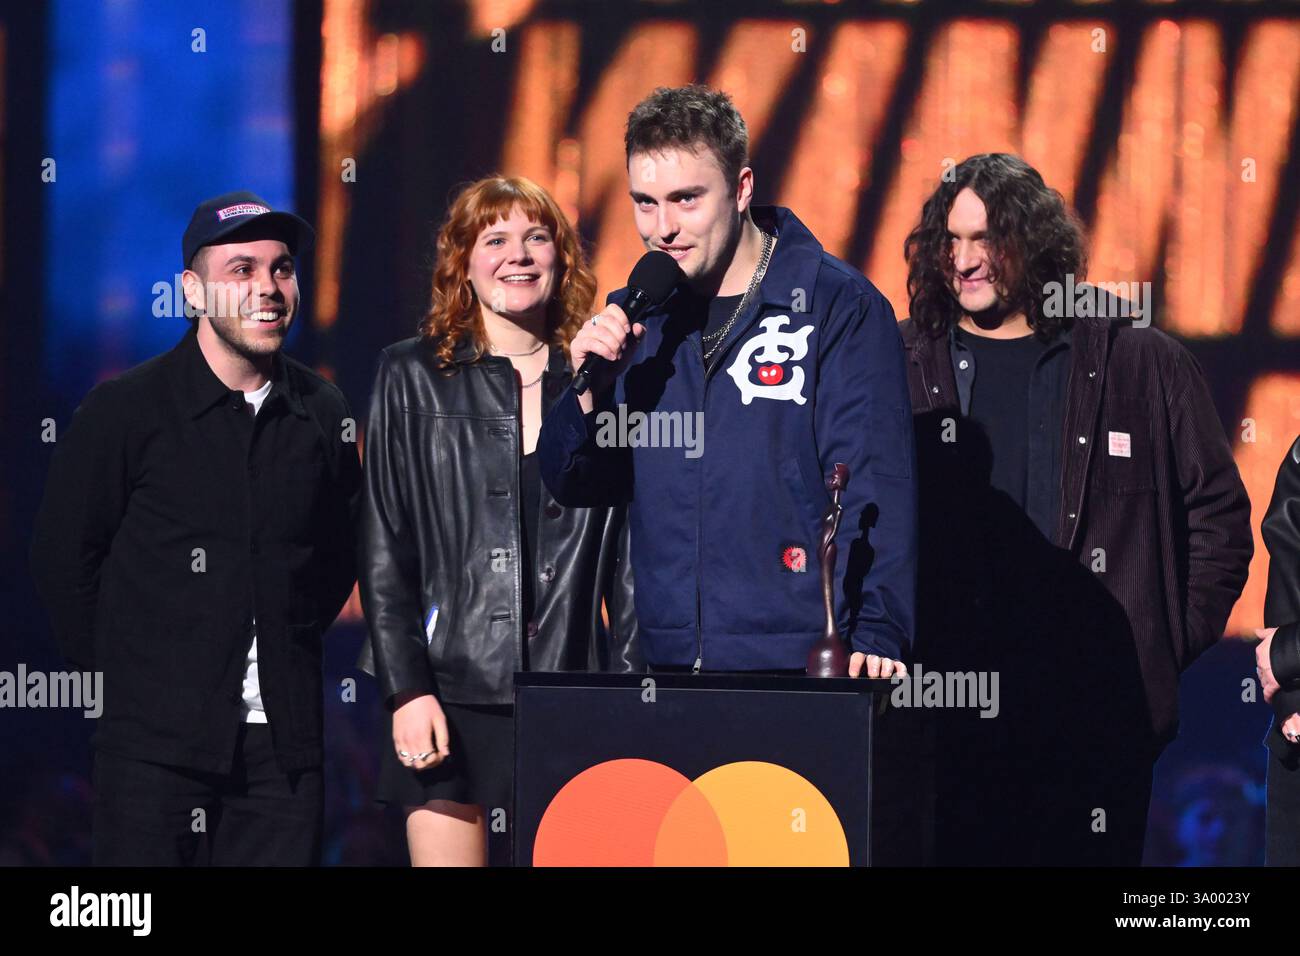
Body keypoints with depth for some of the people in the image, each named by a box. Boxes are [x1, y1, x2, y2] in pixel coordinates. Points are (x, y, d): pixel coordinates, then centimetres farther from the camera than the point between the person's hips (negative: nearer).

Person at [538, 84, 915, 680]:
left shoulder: (839, 307, -5)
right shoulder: (633, 318, 11)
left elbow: (876, 491, -11)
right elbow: (575, 486, 13)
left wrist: (875, 638, -21)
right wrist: (590, 390, -6)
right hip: (667, 660, 5)